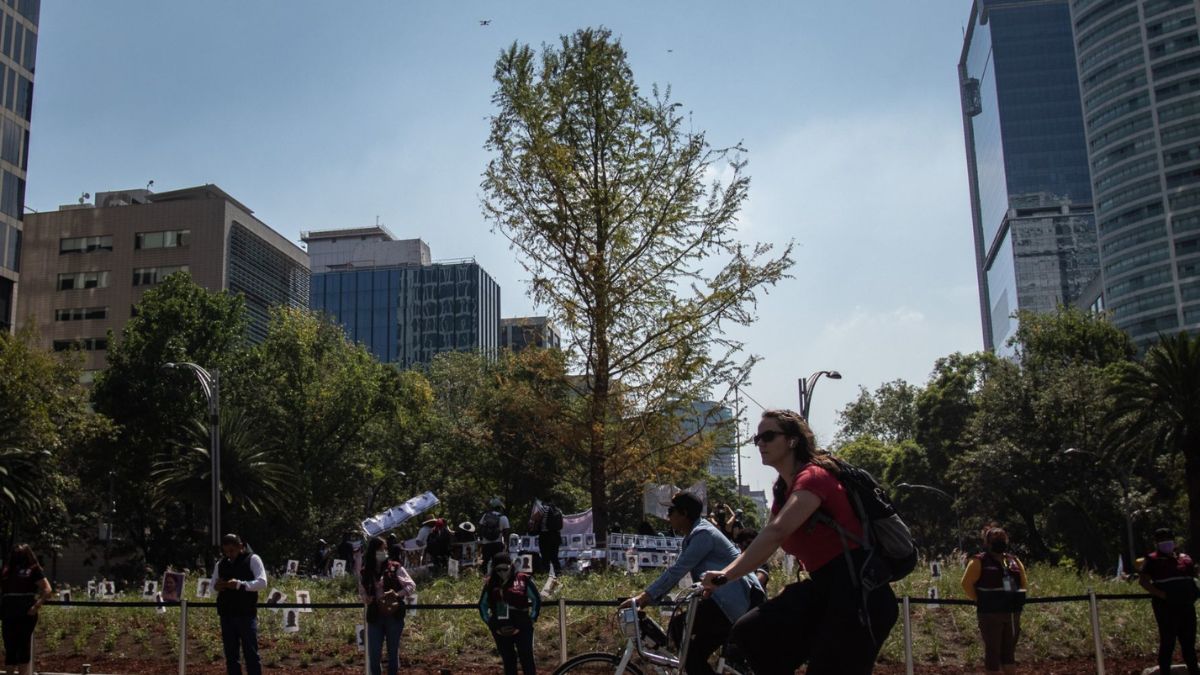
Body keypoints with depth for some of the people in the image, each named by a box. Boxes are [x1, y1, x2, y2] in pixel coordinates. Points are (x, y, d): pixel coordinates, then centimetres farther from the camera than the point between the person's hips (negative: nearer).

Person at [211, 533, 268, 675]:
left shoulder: (252, 559, -3)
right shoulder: (221, 564, 11)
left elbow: (262, 582, -12)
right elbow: (212, 584, 14)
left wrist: (239, 584, -25)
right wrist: (217, 586, -10)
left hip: (246, 614, -5)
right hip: (226, 615, 5)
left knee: (251, 654, -2)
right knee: (230, 655, 9)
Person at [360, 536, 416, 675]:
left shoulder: (395, 568, -3)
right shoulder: (365, 572, 3)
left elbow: (411, 585, -4)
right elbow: (362, 592, 14)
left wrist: (398, 594, -19)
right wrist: (366, 599, -8)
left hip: (394, 616, -2)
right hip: (375, 617, 2)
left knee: (393, 652, 7)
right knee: (373, 653, 3)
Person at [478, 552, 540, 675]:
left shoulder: (523, 580, -7)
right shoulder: (490, 583, 4)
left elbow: (537, 600, 2)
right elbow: (482, 605, 17)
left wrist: (531, 619, -1)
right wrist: (489, 622, 10)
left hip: (522, 628, -3)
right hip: (500, 630, 3)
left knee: (527, 661, -2)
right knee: (508, 663, 11)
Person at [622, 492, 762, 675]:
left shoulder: (703, 534, -14)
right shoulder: (691, 536, 17)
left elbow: (676, 571, -19)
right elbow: (677, 571, 15)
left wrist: (646, 596, -18)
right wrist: (646, 595, 7)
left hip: (737, 600, -10)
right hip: (728, 600, 10)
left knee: (679, 626, -21)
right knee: (694, 655, 6)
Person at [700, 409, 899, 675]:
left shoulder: (813, 477, -15)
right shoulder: (782, 491, 16)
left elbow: (776, 532, -29)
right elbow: (763, 545, 16)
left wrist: (725, 575, -33)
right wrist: (726, 573, 5)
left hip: (858, 589, -8)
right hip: (825, 588, 8)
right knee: (751, 633, -9)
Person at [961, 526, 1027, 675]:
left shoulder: (1014, 560, 13)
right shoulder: (980, 562, -6)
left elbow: (1023, 583, 23)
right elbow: (967, 583, -9)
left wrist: (1018, 599, 9)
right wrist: (981, 600, -10)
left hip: (1013, 613, 6)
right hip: (990, 614, -6)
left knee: (1009, 650, 13)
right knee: (992, 650, -1)